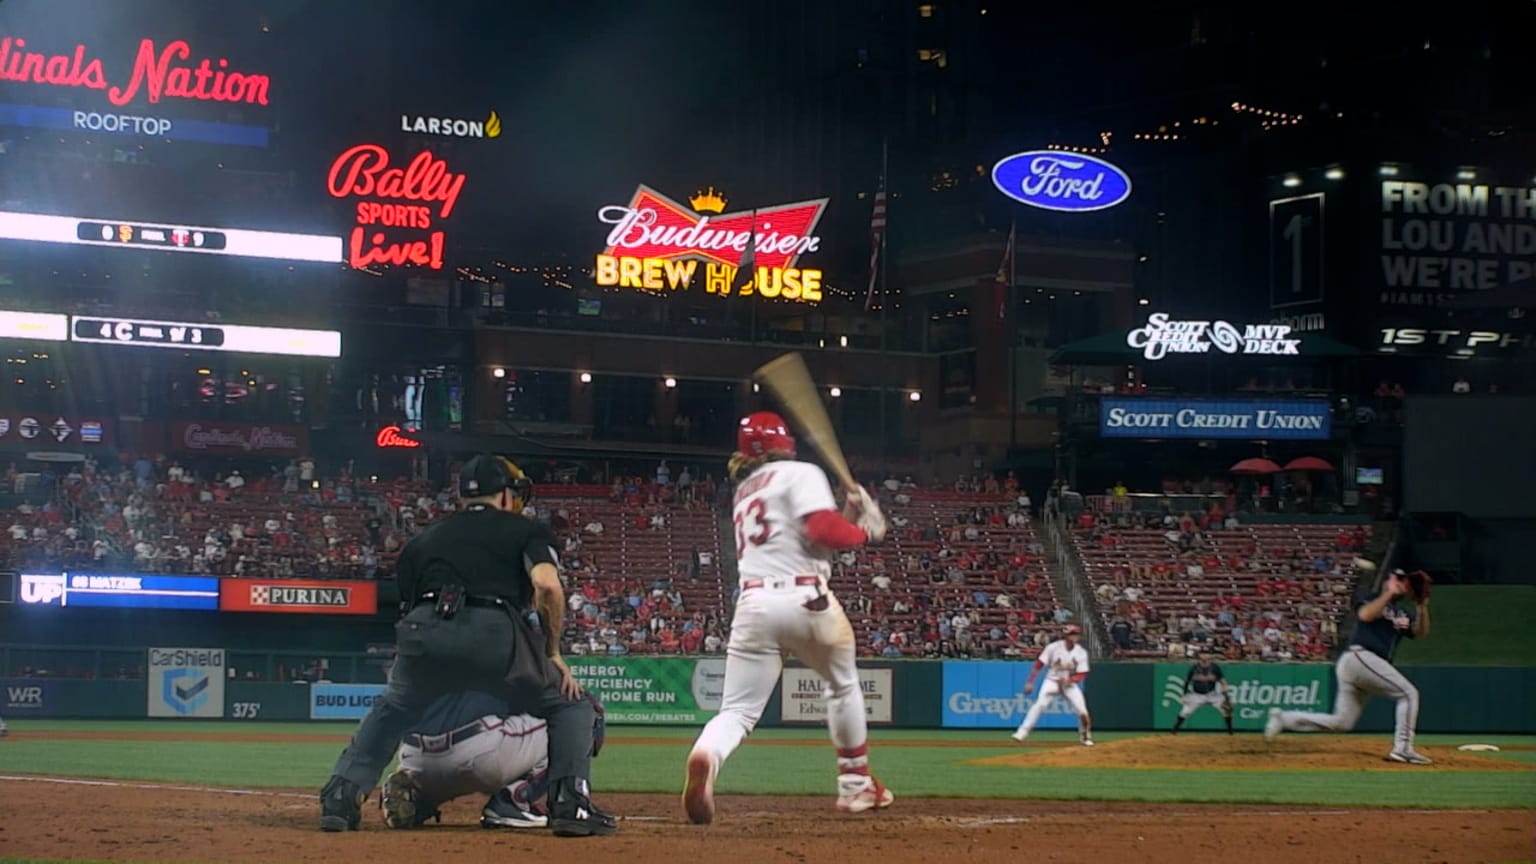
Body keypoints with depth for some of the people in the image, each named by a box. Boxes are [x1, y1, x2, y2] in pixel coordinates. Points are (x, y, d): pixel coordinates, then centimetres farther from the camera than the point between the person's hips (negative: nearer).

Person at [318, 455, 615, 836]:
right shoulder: (527, 530, 21)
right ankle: (570, 802, 0)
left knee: (389, 711, 31)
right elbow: (547, 586, 0)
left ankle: (341, 797, 14)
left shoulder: (422, 540, 32)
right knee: (570, 705, 18)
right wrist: (553, 653, 11)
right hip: (495, 633, -3)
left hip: (423, 631, 3)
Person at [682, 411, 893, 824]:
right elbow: (823, 530, -12)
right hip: (805, 600, -4)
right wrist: (864, 531, 5)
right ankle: (856, 784, 28)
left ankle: (706, 756, -39)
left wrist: (848, 514, 19)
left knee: (739, 710, -5)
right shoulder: (800, 474, 3)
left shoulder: (745, 491, 26)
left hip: (751, 602, 4)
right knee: (843, 685, 23)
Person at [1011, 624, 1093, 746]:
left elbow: (1082, 675, -11)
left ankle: (1086, 736, 17)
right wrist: (1030, 682, -15)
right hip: (1052, 681, -2)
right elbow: (1039, 664, -12)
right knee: (1040, 703, -24)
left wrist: (1068, 681, -28)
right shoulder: (1054, 647, -15)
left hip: (1070, 684, 2)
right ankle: (1022, 732, -24)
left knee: (1082, 710, -8)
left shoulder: (1081, 652, -9)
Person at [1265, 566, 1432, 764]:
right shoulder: (1369, 597, 7)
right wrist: (1389, 594, -10)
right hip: (1360, 656, -8)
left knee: (1340, 723, 4)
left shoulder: (1405, 612, 24)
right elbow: (1365, 615, -14)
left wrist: (1423, 606, -7)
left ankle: (1283, 719, 7)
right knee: (1409, 693, -13)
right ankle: (1402, 748, -18)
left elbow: (1421, 633, 8)